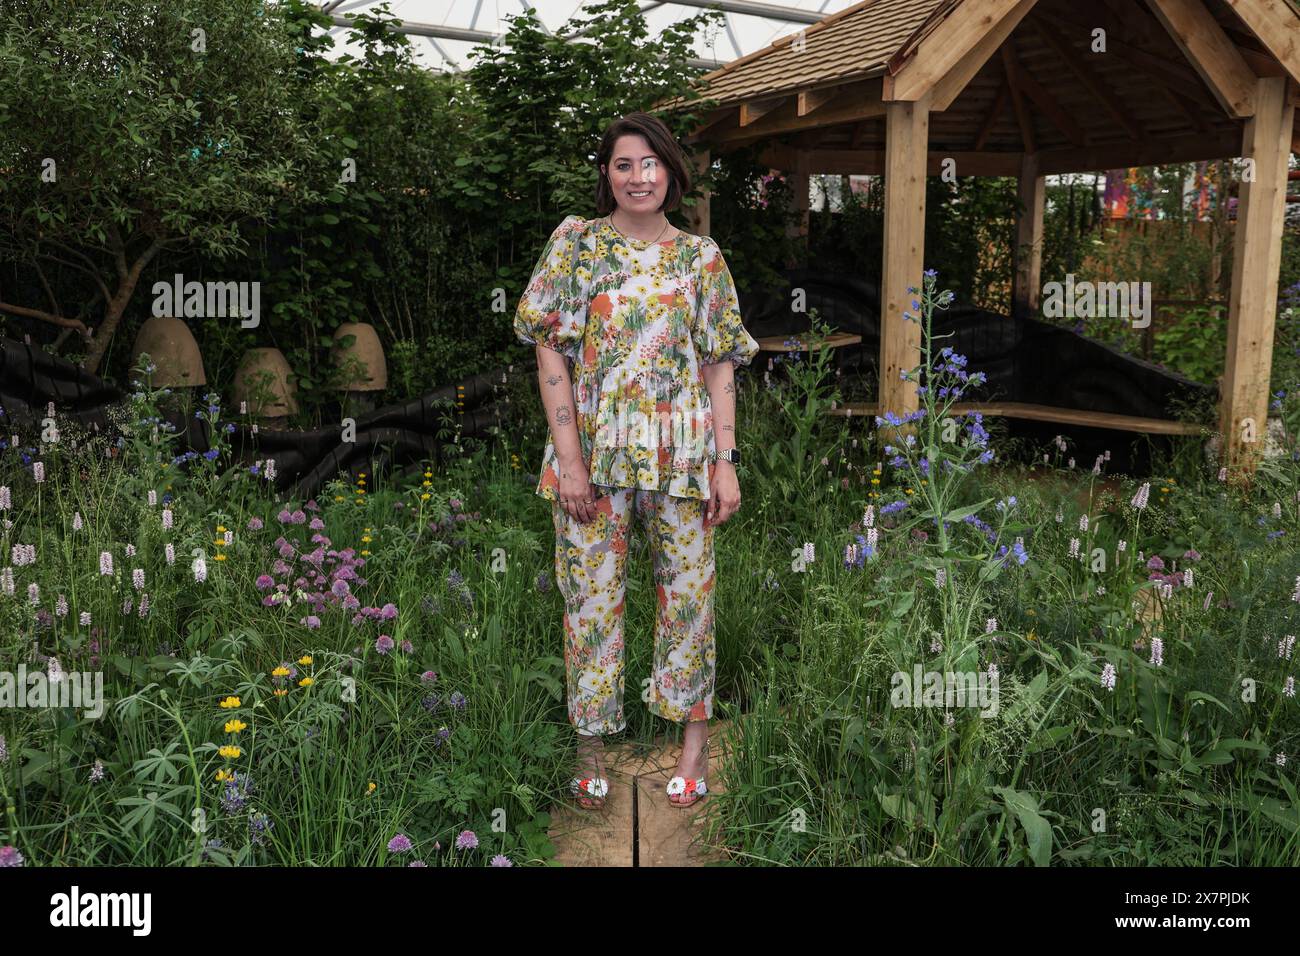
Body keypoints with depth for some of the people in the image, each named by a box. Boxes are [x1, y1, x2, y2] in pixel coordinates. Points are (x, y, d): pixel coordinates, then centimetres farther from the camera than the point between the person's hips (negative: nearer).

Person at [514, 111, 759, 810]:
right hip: (594, 448, -1)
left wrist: (725, 461, -2)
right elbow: (551, 353, -4)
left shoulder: (700, 256, 7)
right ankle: (591, 745, 21)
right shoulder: (575, 242, 2)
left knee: (688, 588, 8)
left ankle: (694, 734, 26)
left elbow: (719, 365, 6)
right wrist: (569, 458, -11)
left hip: (680, 451, 2)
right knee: (592, 593, 5)